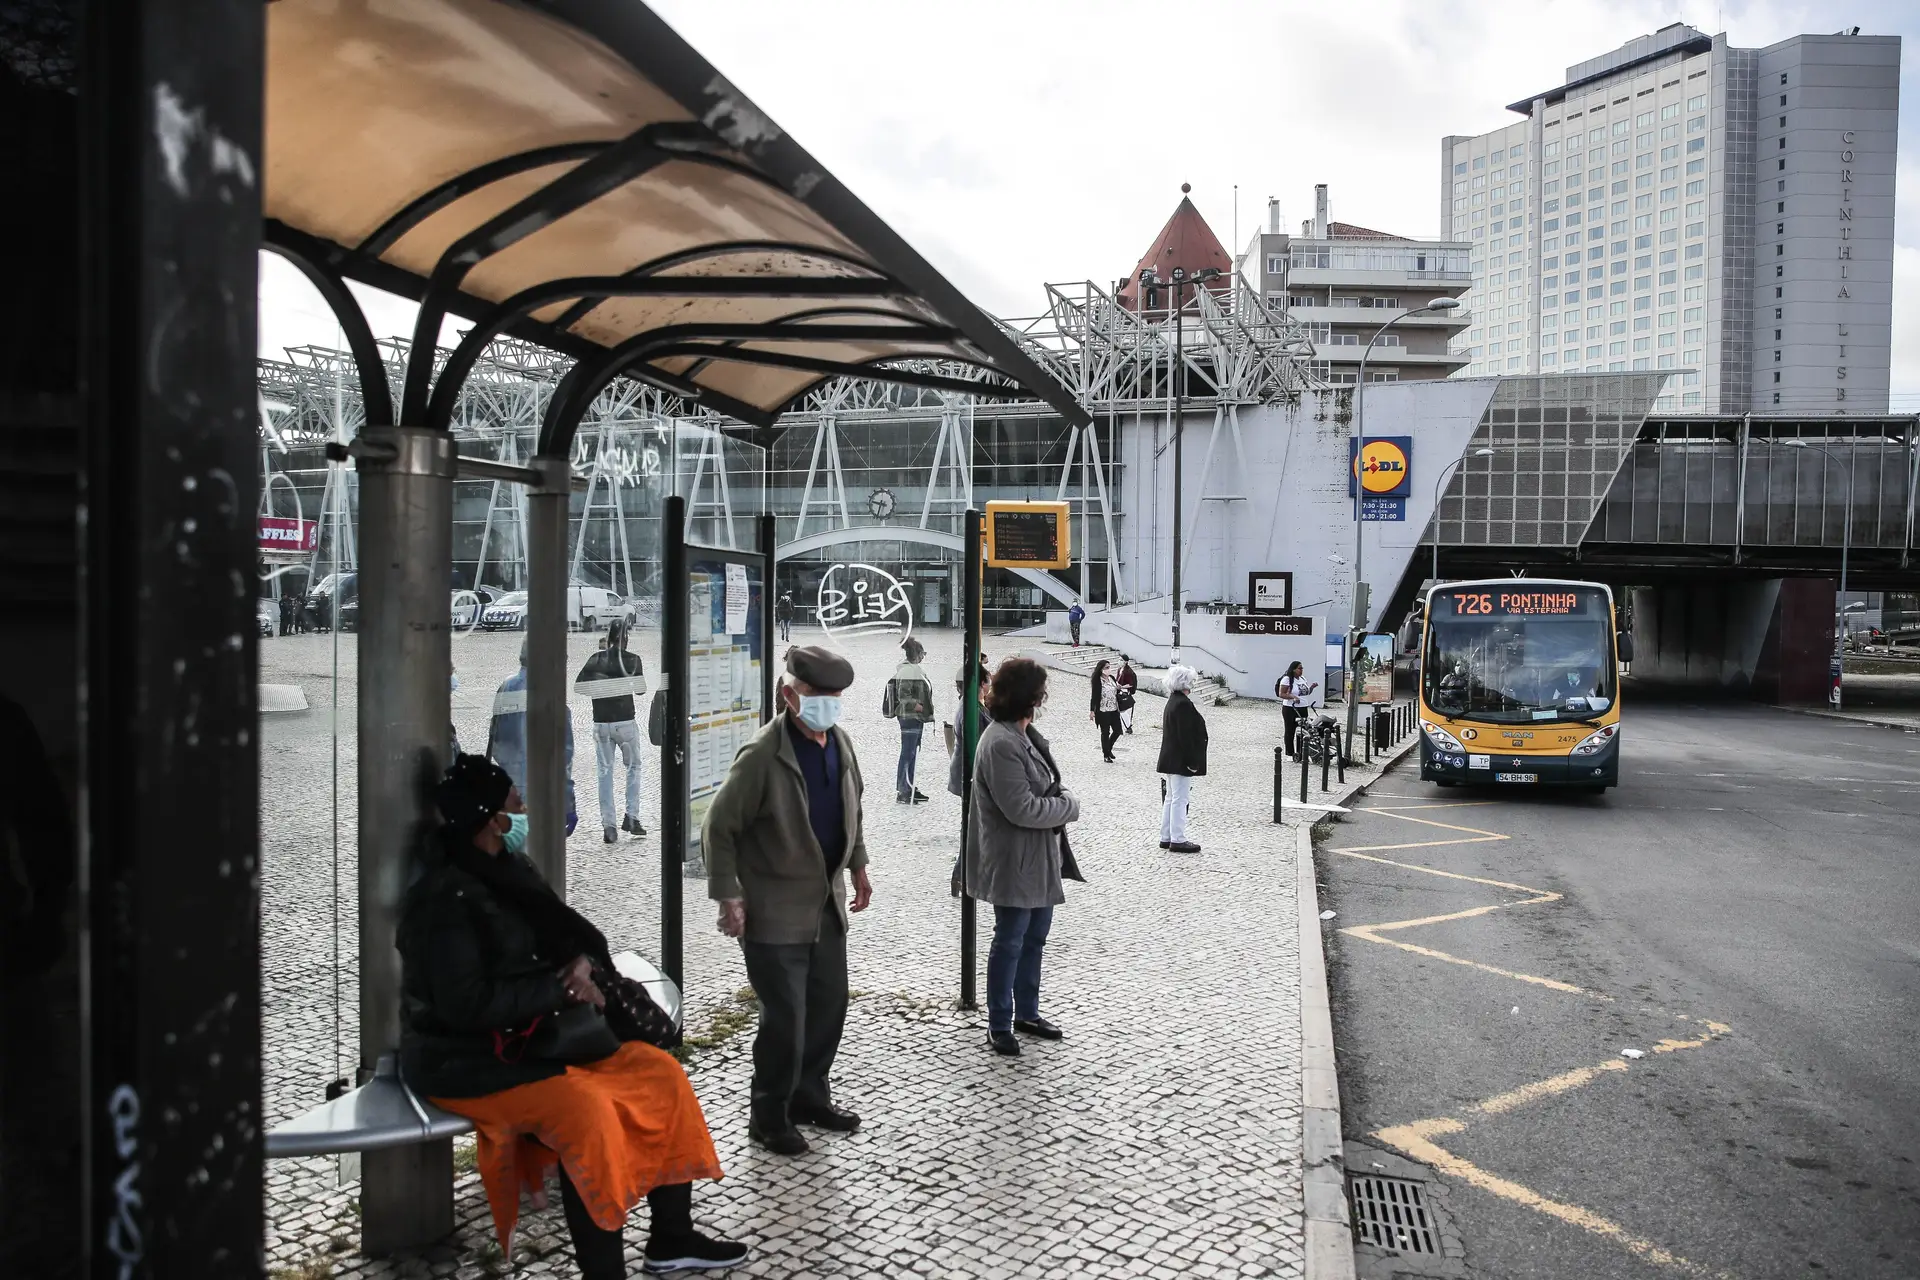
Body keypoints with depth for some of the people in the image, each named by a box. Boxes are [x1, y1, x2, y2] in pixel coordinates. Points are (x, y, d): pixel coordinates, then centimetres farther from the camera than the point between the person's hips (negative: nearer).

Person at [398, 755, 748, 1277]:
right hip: (466, 1059, -9)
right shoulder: (447, 898, -20)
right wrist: (561, 988, -19)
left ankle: (672, 1238, 10)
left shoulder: (511, 871, 5)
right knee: (586, 1108, -33)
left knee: (661, 1073, -2)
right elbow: (466, 1004, -26)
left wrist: (583, 963, -10)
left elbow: (568, 932, 14)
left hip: (534, 1035, 9)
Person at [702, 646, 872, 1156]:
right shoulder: (762, 756, -20)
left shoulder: (841, 743, 2)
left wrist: (858, 867, 17)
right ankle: (769, 1116, 20)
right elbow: (718, 828, -15)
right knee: (785, 1018, -1)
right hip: (775, 914, -7)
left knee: (829, 1006, 16)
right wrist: (729, 897, -17)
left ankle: (809, 1095, 37)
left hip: (827, 907, 7)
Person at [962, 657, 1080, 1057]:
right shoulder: (1001, 744, -23)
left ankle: (1027, 1013, 35)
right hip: (1015, 862, -10)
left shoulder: (1025, 735, 8)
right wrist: (1070, 805, -12)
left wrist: (1062, 800, -3)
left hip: (1040, 858, 10)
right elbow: (1022, 809, -25)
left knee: (1035, 937, 19)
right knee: (1010, 941, 3)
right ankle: (999, 1026, 16)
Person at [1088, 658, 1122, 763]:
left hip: (1114, 710, 6)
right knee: (1105, 733, 3)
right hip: (1103, 711, -6)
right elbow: (1094, 696, -12)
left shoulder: (1111, 678, 8)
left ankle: (1108, 749, 30)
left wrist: (1118, 688, -3)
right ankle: (1106, 755, 15)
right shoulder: (1097, 681, -11)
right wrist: (1092, 711, -15)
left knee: (1117, 731, 7)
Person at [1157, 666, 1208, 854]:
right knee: (1180, 799, -4)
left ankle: (1166, 837, 20)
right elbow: (1185, 736, -22)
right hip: (1180, 761, -10)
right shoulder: (1183, 704, -19)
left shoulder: (1173, 701, 12)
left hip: (1171, 759, 10)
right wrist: (1192, 762, -19)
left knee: (1171, 798, 15)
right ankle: (1178, 840, 1)